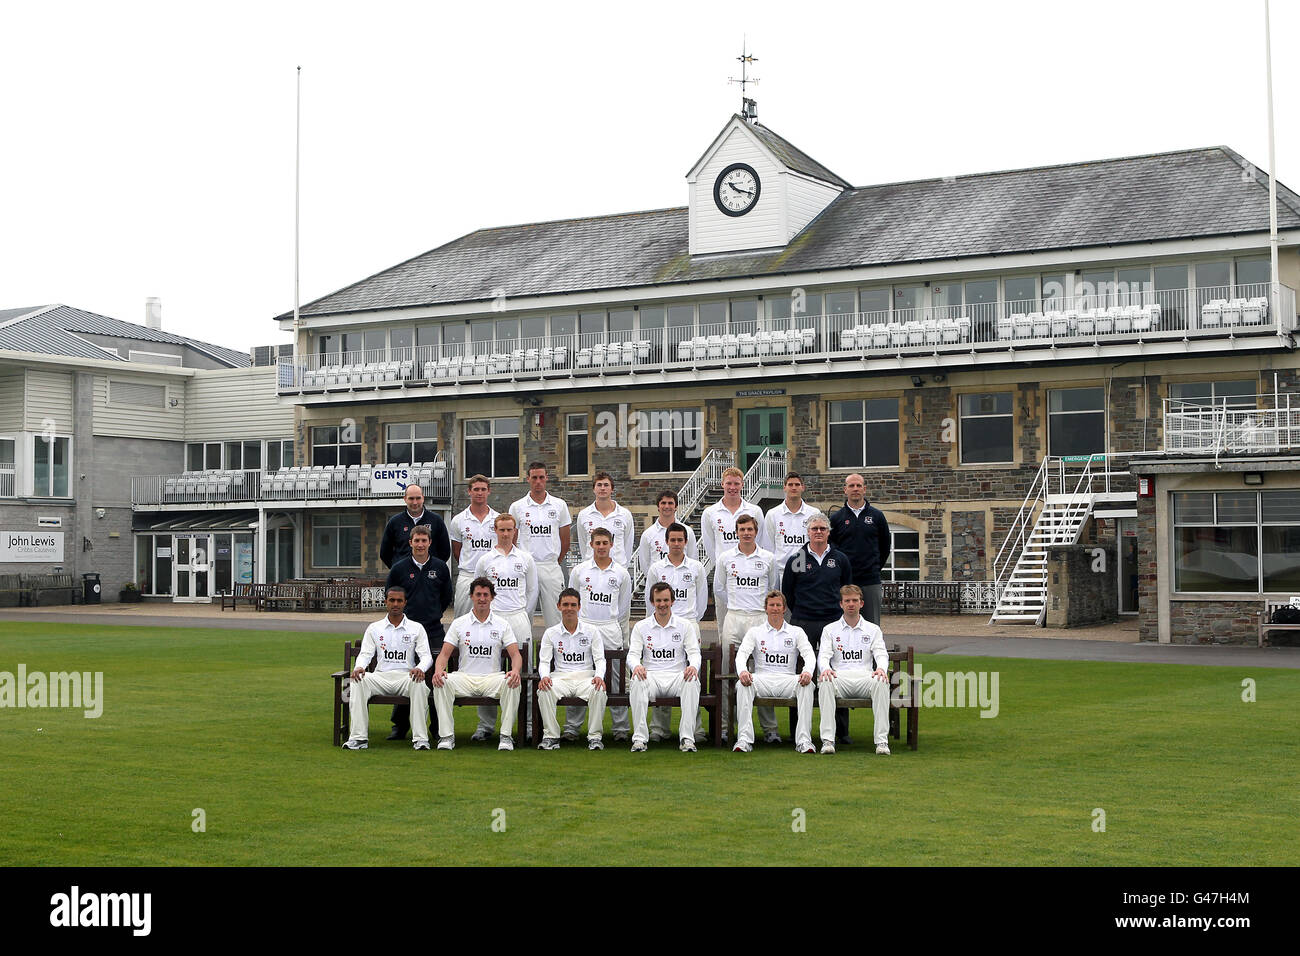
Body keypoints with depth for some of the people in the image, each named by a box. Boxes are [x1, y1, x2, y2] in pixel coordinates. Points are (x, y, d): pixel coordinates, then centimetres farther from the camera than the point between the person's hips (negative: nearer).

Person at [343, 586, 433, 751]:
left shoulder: (416, 628, 11)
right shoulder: (374, 628, 16)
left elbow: (426, 656, 3)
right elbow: (365, 653, 9)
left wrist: (420, 668, -22)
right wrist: (359, 667, -16)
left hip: (406, 676, -2)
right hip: (381, 677, 2)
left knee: (419, 683, -37)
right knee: (358, 681, -30)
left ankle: (421, 738, -34)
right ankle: (358, 737, -31)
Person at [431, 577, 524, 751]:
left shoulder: (502, 624, 8)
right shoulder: (459, 623, 9)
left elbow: (515, 654, 0)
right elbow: (444, 653, 3)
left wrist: (515, 670, -24)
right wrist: (439, 670, -21)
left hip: (492, 677, 0)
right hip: (465, 677, 0)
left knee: (512, 684, -33)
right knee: (441, 683, -30)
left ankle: (506, 735, -24)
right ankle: (447, 735, -24)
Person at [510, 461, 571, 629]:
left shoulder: (559, 505, 5)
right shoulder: (517, 507, 3)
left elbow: (565, 540, 11)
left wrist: (556, 562, 12)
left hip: (552, 569, 1)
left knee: (555, 618, 3)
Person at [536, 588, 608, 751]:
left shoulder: (591, 632, 9)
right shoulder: (551, 633, 10)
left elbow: (600, 659, 4)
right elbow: (544, 661, 6)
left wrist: (599, 676, -18)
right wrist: (544, 676, -18)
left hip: (586, 676, 0)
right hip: (561, 676, 1)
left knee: (599, 691, -35)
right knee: (544, 691, -33)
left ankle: (594, 737, -25)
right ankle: (551, 736, -23)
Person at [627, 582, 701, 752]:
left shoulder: (684, 626, 10)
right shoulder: (641, 627, 11)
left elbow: (694, 652, 3)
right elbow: (633, 653, 4)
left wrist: (693, 666, -22)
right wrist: (636, 665, -22)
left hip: (677, 676, 0)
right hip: (651, 676, 0)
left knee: (692, 682, -35)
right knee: (638, 681, -36)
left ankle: (687, 738, -33)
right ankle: (639, 737, -33)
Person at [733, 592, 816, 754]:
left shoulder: (796, 632, 17)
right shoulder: (754, 632, 16)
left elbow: (809, 654, 3)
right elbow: (742, 654, 1)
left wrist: (808, 672, -22)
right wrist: (742, 671, -24)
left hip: (787, 680, 0)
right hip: (762, 678, 0)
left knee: (806, 684, -33)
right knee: (743, 684, -34)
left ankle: (804, 740, -35)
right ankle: (744, 738, -38)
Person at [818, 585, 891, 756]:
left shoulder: (873, 630, 19)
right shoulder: (830, 629, 18)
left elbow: (881, 654, 6)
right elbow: (824, 654, 5)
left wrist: (881, 668, -19)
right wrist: (825, 669, -20)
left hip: (865, 676, 0)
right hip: (839, 676, 0)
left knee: (881, 682, -35)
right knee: (826, 682, -36)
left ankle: (882, 740, -34)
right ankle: (827, 740, -38)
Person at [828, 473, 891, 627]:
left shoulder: (877, 516, 6)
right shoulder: (836, 518, 4)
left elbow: (885, 546, 16)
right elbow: (829, 546, 10)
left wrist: (876, 567, 12)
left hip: (871, 581, 1)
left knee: (873, 626, 2)